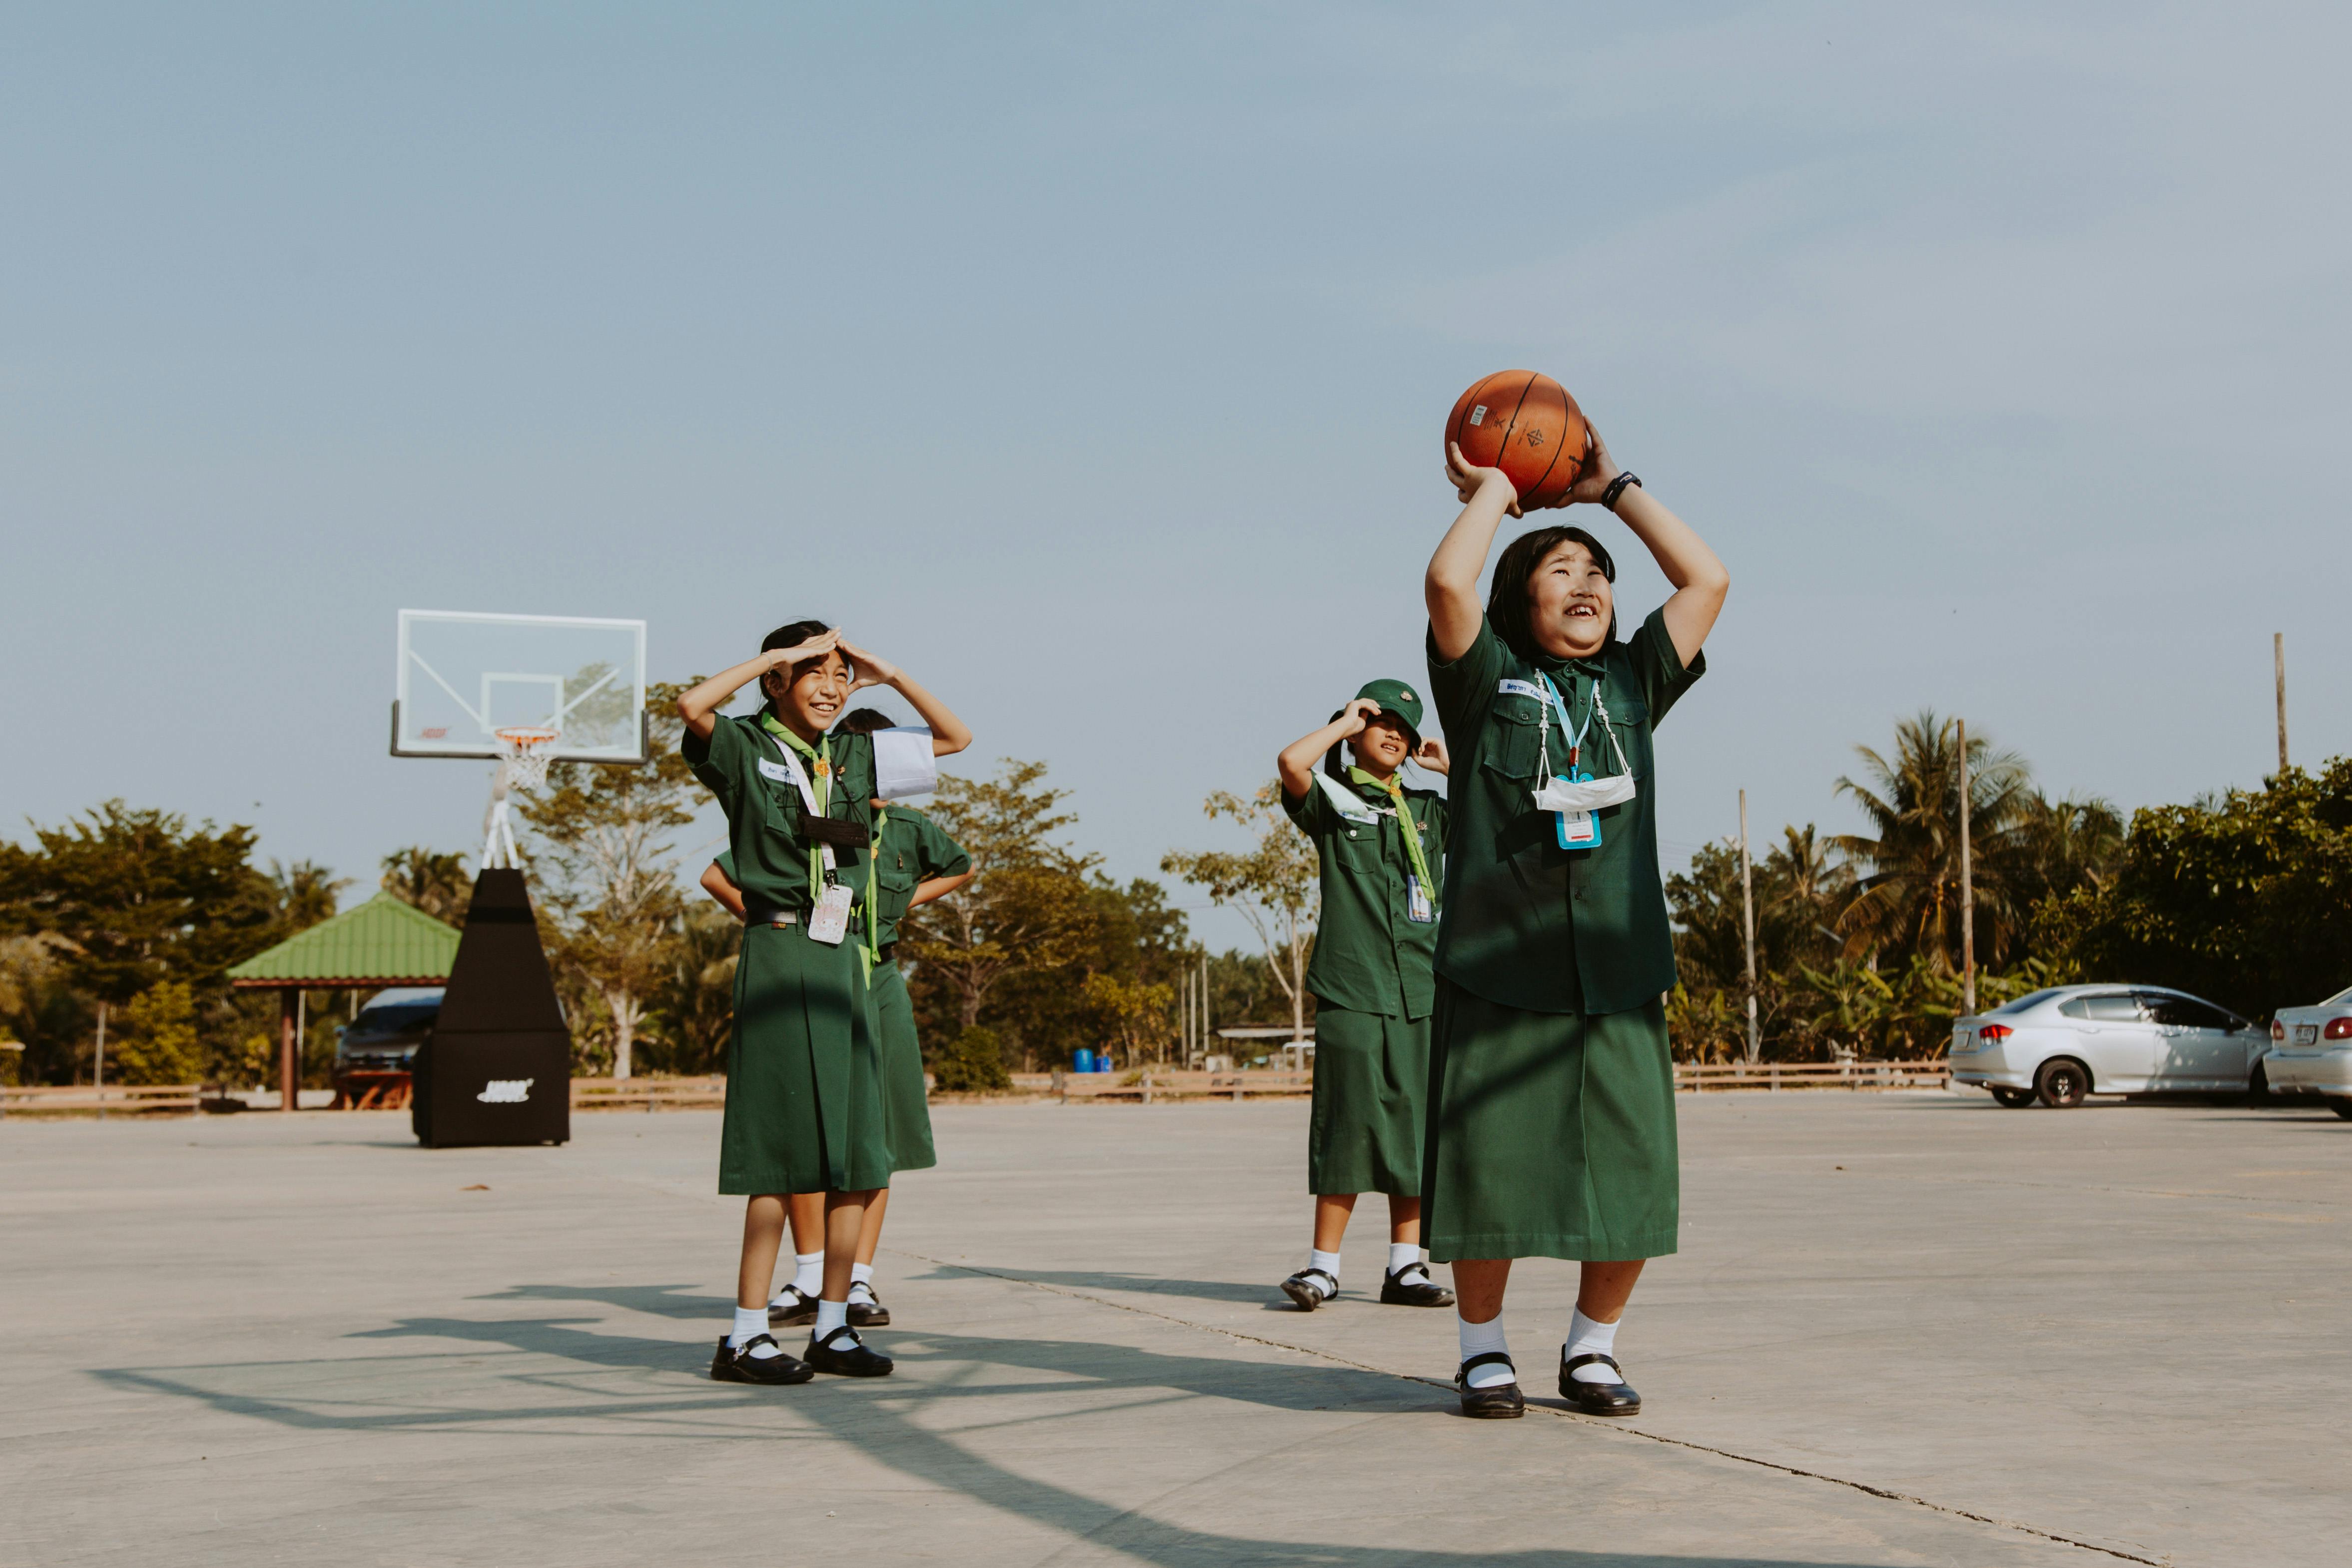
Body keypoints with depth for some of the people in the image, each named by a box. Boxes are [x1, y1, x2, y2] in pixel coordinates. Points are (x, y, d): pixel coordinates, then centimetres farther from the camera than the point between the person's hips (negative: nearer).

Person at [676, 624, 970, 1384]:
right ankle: (746, 1336, -3)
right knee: (784, 1154, -9)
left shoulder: (855, 757, 15)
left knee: (859, 1155, 5)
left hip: (844, 963, 6)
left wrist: (889, 675, 13)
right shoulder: (745, 749, -1)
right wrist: (778, 655, -12)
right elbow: (693, 705, -24)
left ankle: (832, 1327, 13)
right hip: (779, 956, -6)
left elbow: (955, 736, 24)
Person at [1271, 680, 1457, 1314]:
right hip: (1352, 989, -5)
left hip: (1422, 992, 5)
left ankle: (1405, 1267, 11)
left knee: (1415, 1131, 5)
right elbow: (1291, 761, -17)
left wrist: (1454, 768, 18)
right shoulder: (1332, 799, 5)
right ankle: (1323, 1266, -2)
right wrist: (1345, 721, -1)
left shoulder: (1428, 810, 19)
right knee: (1350, 1126, -8)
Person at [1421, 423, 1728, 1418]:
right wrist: (1492, 491, 6)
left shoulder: (1632, 684, 17)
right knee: (1488, 1170, -1)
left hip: (1616, 971, 3)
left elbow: (1707, 578, 13)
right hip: (1497, 969, -3)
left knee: (1631, 1176, 1)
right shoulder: (1487, 680, 7)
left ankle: (1591, 1349, 19)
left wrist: (1615, 489, 18)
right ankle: (1484, 1349, 17)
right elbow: (1448, 583, -11)